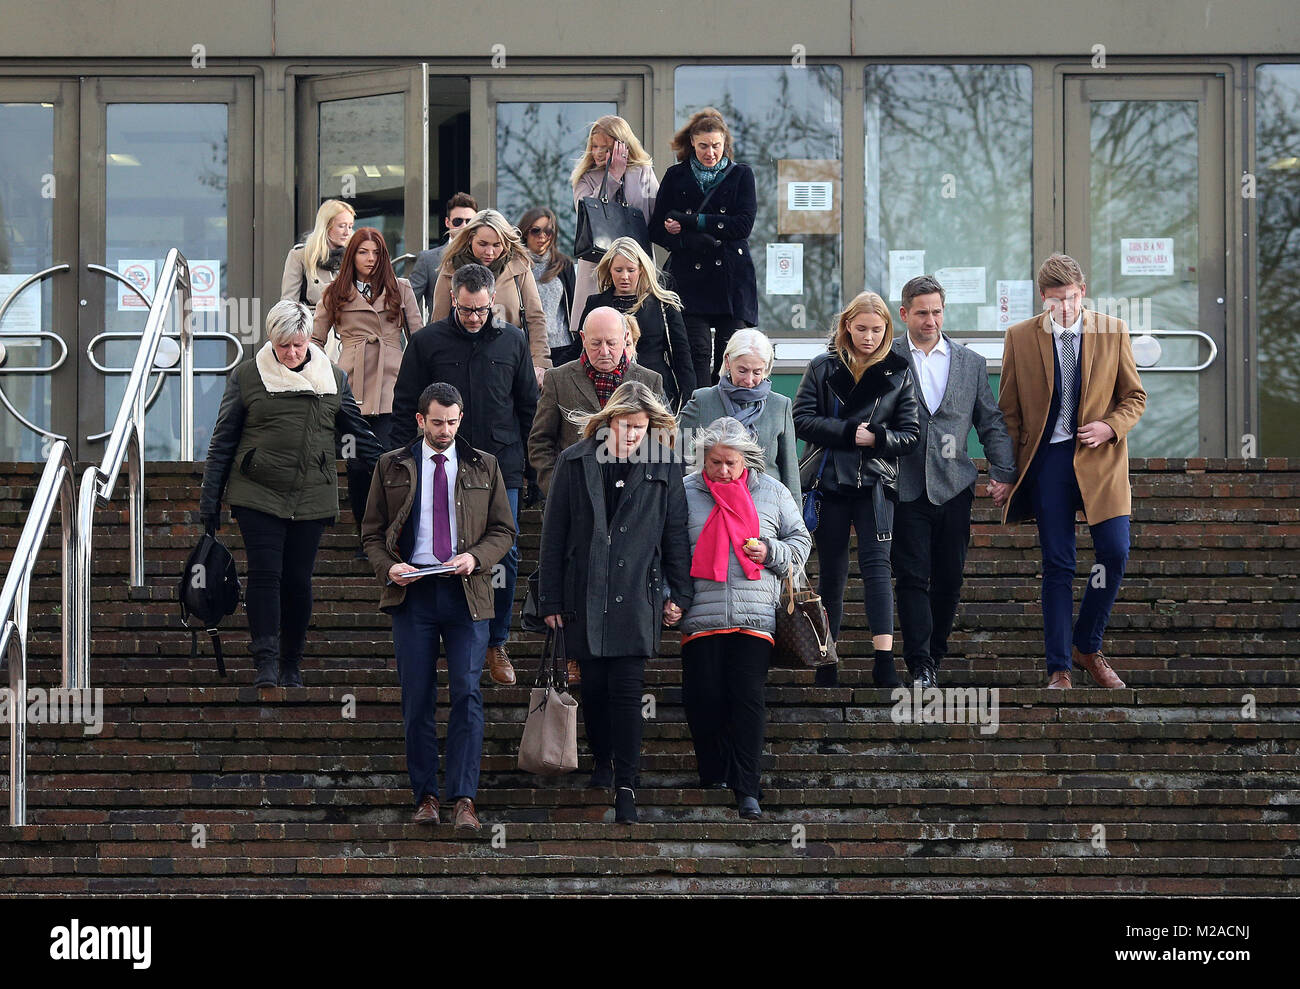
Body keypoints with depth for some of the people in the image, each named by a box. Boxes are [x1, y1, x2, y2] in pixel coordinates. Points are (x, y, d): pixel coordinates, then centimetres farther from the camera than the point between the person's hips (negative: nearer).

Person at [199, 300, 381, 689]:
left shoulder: (333, 379, 8)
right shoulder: (247, 376, 2)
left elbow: (360, 434, 16)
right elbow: (223, 439, 6)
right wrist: (210, 497, 4)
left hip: (311, 498, 2)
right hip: (258, 496, -1)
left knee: (298, 580, 3)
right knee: (265, 574, -10)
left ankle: (292, 666, 14)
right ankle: (266, 663, -13)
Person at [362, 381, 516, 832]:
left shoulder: (483, 466, 10)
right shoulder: (392, 466, 10)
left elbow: (504, 529, 10)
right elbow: (373, 532, 11)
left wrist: (475, 557, -9)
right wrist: (388, 567, -9)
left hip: (466, 592, 0)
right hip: (412, 591, 1)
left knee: (467, 694, -9)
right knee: (417, 699, 2)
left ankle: (463, 798, -8)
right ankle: (425, 795, 10)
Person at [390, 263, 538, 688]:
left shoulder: (512, 341, 6)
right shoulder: (428, 341, 1)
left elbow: (529, 406, 13)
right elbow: (405, 406, 5)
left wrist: (530, 462, 9)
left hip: (501, 466, 1)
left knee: (505, 555, -1)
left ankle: (496, 643, 11)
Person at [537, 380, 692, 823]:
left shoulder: (664, 466, 2)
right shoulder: (575, 462, 2)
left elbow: (675, 532, 8)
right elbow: (554, 533, 4)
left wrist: (679, 593, 7)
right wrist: (551, 599, 2)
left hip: (636, 599, -1)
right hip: (585, 597, 1)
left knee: (626, 690, -7)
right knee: (593, 686, 8)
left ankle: (625, 784, -5)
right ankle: (602, 762, 29)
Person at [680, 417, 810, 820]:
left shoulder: (771, 492, 9)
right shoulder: (684, 492, 7)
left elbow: (800, 540, 17)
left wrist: (771, 553, -3)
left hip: (754, 617, 0)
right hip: (701, 616, 0)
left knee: (748, 698, -8)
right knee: (703, 699, -1)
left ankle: (746, 790, -5)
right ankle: (713, 777, 17)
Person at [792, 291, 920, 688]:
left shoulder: (898, 373, 4)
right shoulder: (822, 367, 5)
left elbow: (910, 435, 3)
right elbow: (802, 419, -4)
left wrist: (876, 437, -17)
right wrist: (848, 432, -15)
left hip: (874, 483, -1)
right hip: (829, 482, 1)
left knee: (876, 565, -13)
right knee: (831, 573, 7)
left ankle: (884, 664, -19)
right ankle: (826, 664, 15)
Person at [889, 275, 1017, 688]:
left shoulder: (971, 363, 11)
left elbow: (992, 423, 13)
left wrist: (1003, 475, 3)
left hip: (954, 486, 3)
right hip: (905, 487, -3)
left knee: (949, 578, 6)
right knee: (913, 577, -7)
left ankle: (934, 657, 21)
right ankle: (920, 666, -8)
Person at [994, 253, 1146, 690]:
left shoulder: (1113, 331, 2)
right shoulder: (1020, 338, 1)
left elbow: (1134, 396, 9)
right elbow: (1009, 411, 7)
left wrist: (1111, 428, -10)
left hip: (1100, 457, 1)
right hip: (1048, 458, 0)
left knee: (1115, 552, -10)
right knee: (1057, 564, 0)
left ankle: (1087, 646, 12)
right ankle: (1059, 668, 7)